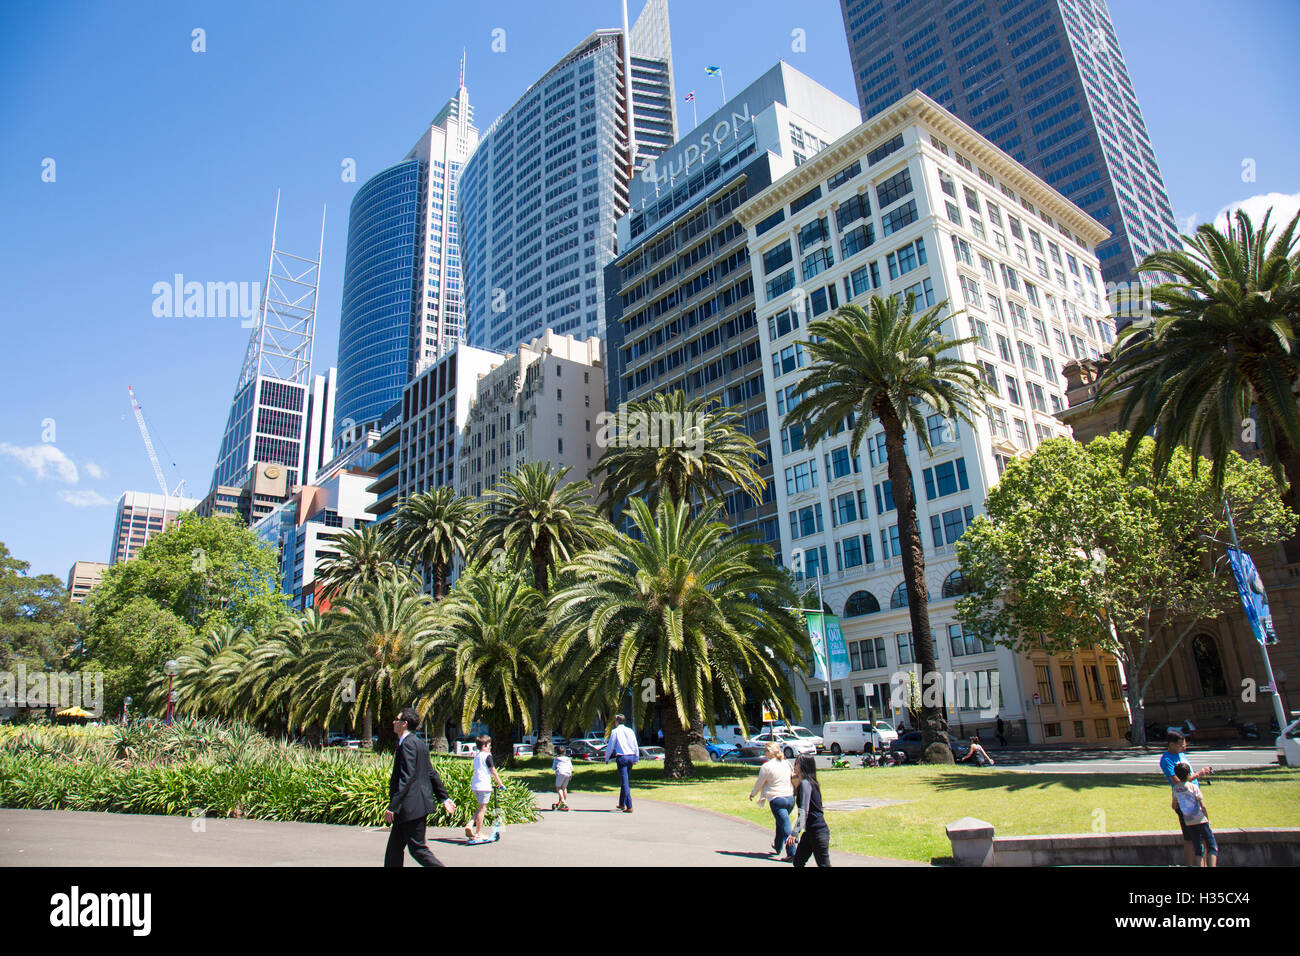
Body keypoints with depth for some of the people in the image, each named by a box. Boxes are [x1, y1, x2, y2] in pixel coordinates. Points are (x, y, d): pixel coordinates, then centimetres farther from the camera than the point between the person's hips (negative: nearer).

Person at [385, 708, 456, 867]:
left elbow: (406, 778, -23)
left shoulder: (408, 743, -16)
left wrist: (393, 806, -23)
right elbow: (432, 773, 16)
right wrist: (444, 797, 19)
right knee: (394, 847, 15)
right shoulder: (418, 743, 14)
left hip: (412, 806, -10)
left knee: (418, 849, -3)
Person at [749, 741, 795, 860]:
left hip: (776, 799, -6)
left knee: (785, 827, -5)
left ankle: (792, 853, -8)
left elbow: (759, 783, 1)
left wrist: (752, 794, 19)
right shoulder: (786, 764, 7)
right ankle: (778, 847, 37)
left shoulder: (766, 766, -10)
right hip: (790, 798, 6)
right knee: (780, 824, 23)